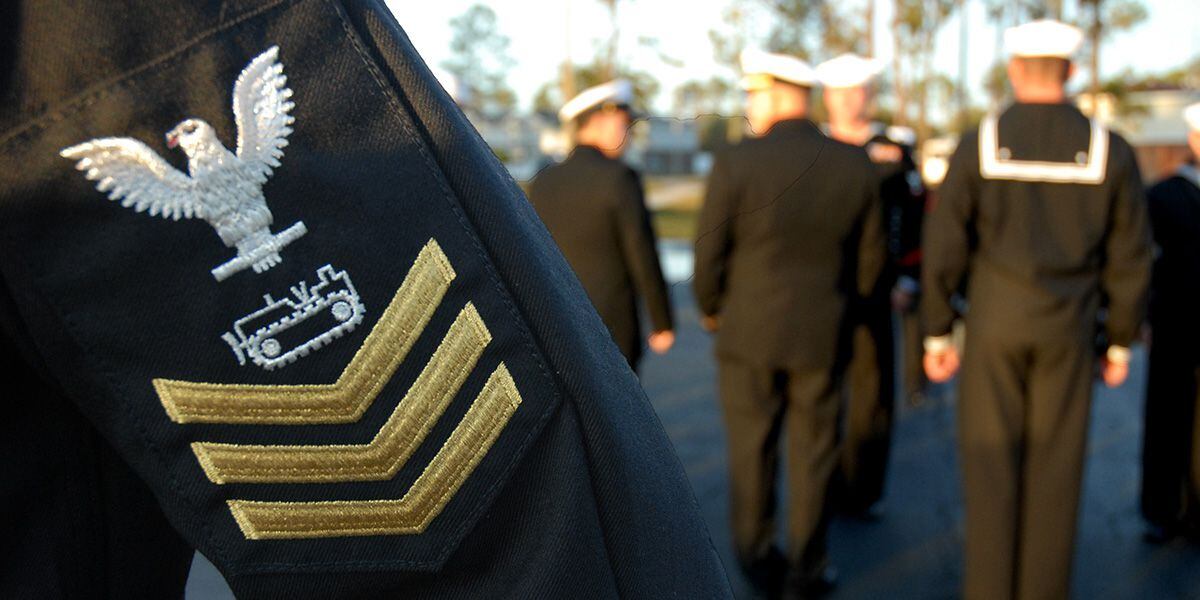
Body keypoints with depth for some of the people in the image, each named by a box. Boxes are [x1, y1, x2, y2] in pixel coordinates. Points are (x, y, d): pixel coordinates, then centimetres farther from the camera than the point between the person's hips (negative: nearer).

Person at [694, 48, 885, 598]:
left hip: (748, 330, -2)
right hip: (822, 334, 2)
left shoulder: (735, 164, -16)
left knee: (752, 450, 13)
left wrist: (710, 311, 7)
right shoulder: (856, 165, -5)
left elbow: (710, 255, -12)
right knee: (813, 453, 14)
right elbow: (869, 257, 3)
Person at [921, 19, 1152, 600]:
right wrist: (1121, 340, 11)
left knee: (990, 460, 7)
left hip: (994, 323, -1)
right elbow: (1130, 258, 1)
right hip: (1067, 329, 1)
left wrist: (937, 333, 1)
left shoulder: (978, 143, -6)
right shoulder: (1110, 150, -2)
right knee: (1054, 465, 9)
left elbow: (944, 247, -7)